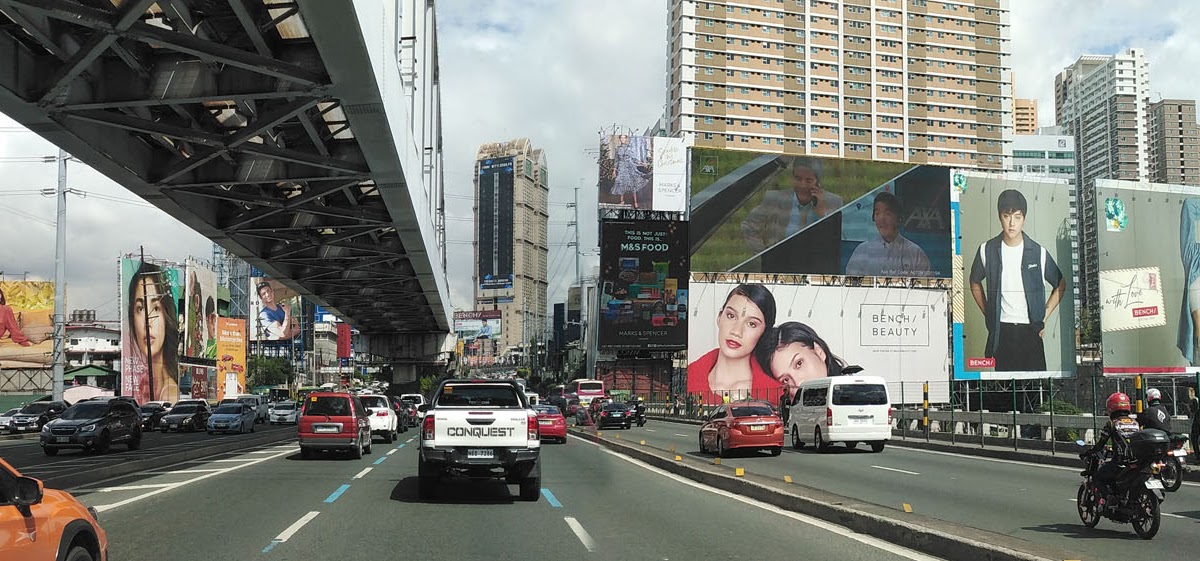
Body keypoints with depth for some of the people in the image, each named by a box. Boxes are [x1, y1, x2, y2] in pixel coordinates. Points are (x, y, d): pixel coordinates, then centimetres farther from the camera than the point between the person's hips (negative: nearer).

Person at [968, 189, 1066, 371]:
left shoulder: (1038, 253, -3)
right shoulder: (987, 250, -1)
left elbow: (1061, 285, 11)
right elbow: (975, 282, 16)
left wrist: (1044, 317, 5)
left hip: (1030, 331, 0)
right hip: (1000, 331, 0)